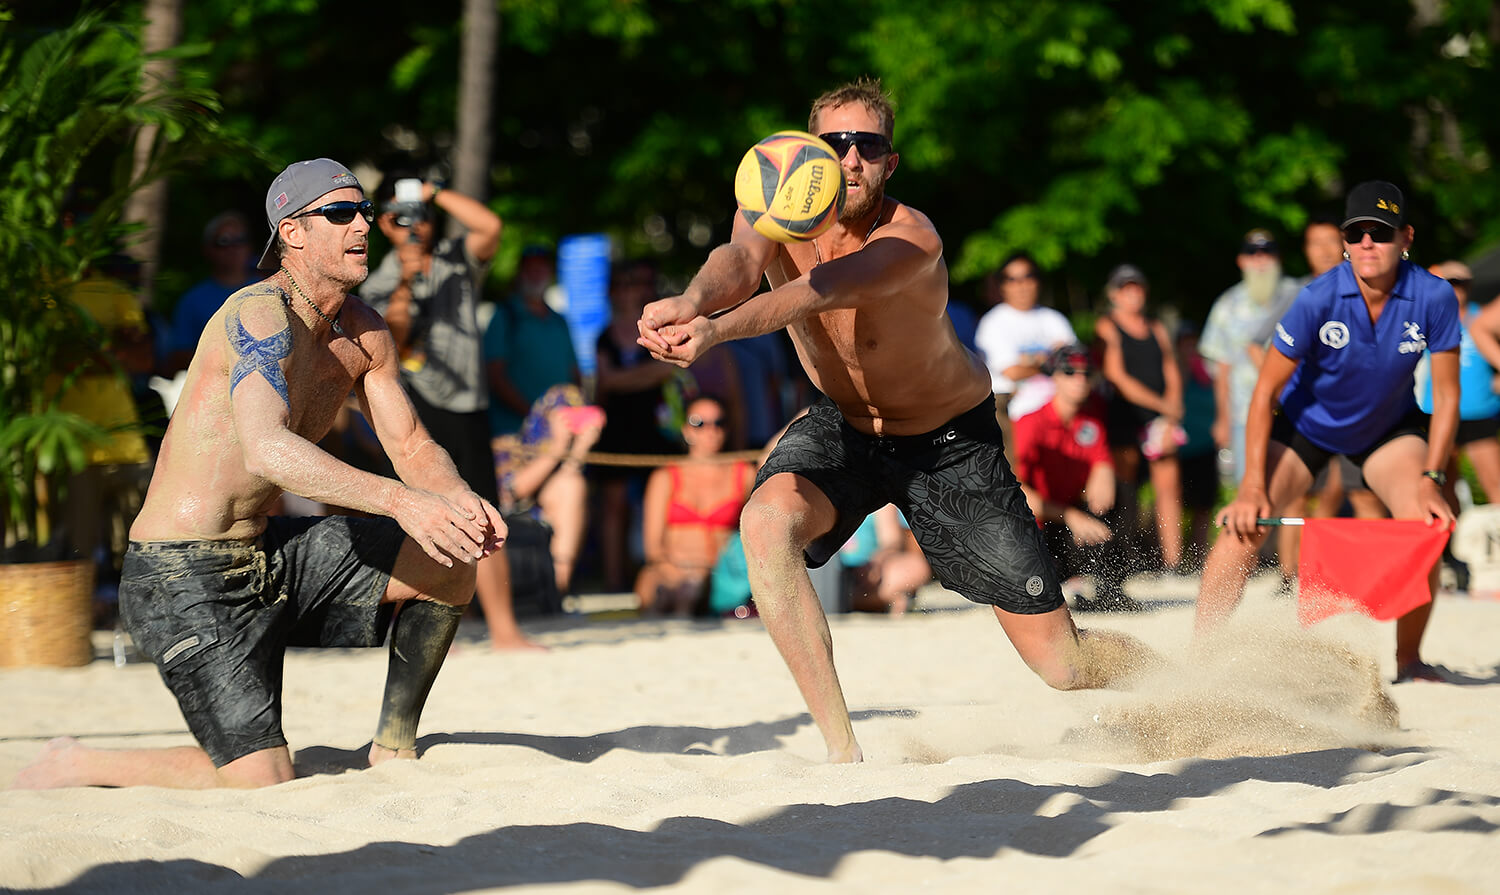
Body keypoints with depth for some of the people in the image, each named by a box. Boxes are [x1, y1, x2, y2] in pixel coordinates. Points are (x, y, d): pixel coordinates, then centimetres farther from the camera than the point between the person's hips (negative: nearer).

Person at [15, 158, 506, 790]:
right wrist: (400, 501, -45)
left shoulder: (362, 332, 7)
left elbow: (412, 448, 9)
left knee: (452, 559, 1)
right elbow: (267, 450, -37)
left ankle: (394, 748, 14)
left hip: (268, 554, 9)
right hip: (185, 578, -9)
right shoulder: (261, 314, -21)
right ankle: (75, 768, 4)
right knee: (262, 780, -17)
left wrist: (464, 502, -14)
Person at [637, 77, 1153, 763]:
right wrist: (691, 302, -65)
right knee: (766, 520, -32)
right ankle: (843, 751, -23)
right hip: (842, 424, 4)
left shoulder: (912, 239, -31)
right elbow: (739, 262, -40)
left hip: (950, 441, -3)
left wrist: (717, 330, -68)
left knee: (1065, 666, -4)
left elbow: (820, 292, -49)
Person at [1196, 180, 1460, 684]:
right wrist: (1253, 486, -27)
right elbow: (1266, 393, -21)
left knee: (1426, 521, -20)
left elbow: (1446, 396, -14)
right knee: (1244, 524, -18)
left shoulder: (1434, 298, -25)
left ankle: (1408, 660, -1)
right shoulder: (1319, 300, -29)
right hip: (1305, 424, -1)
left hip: (1389, 427, 1)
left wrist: (1430, 479, -22)